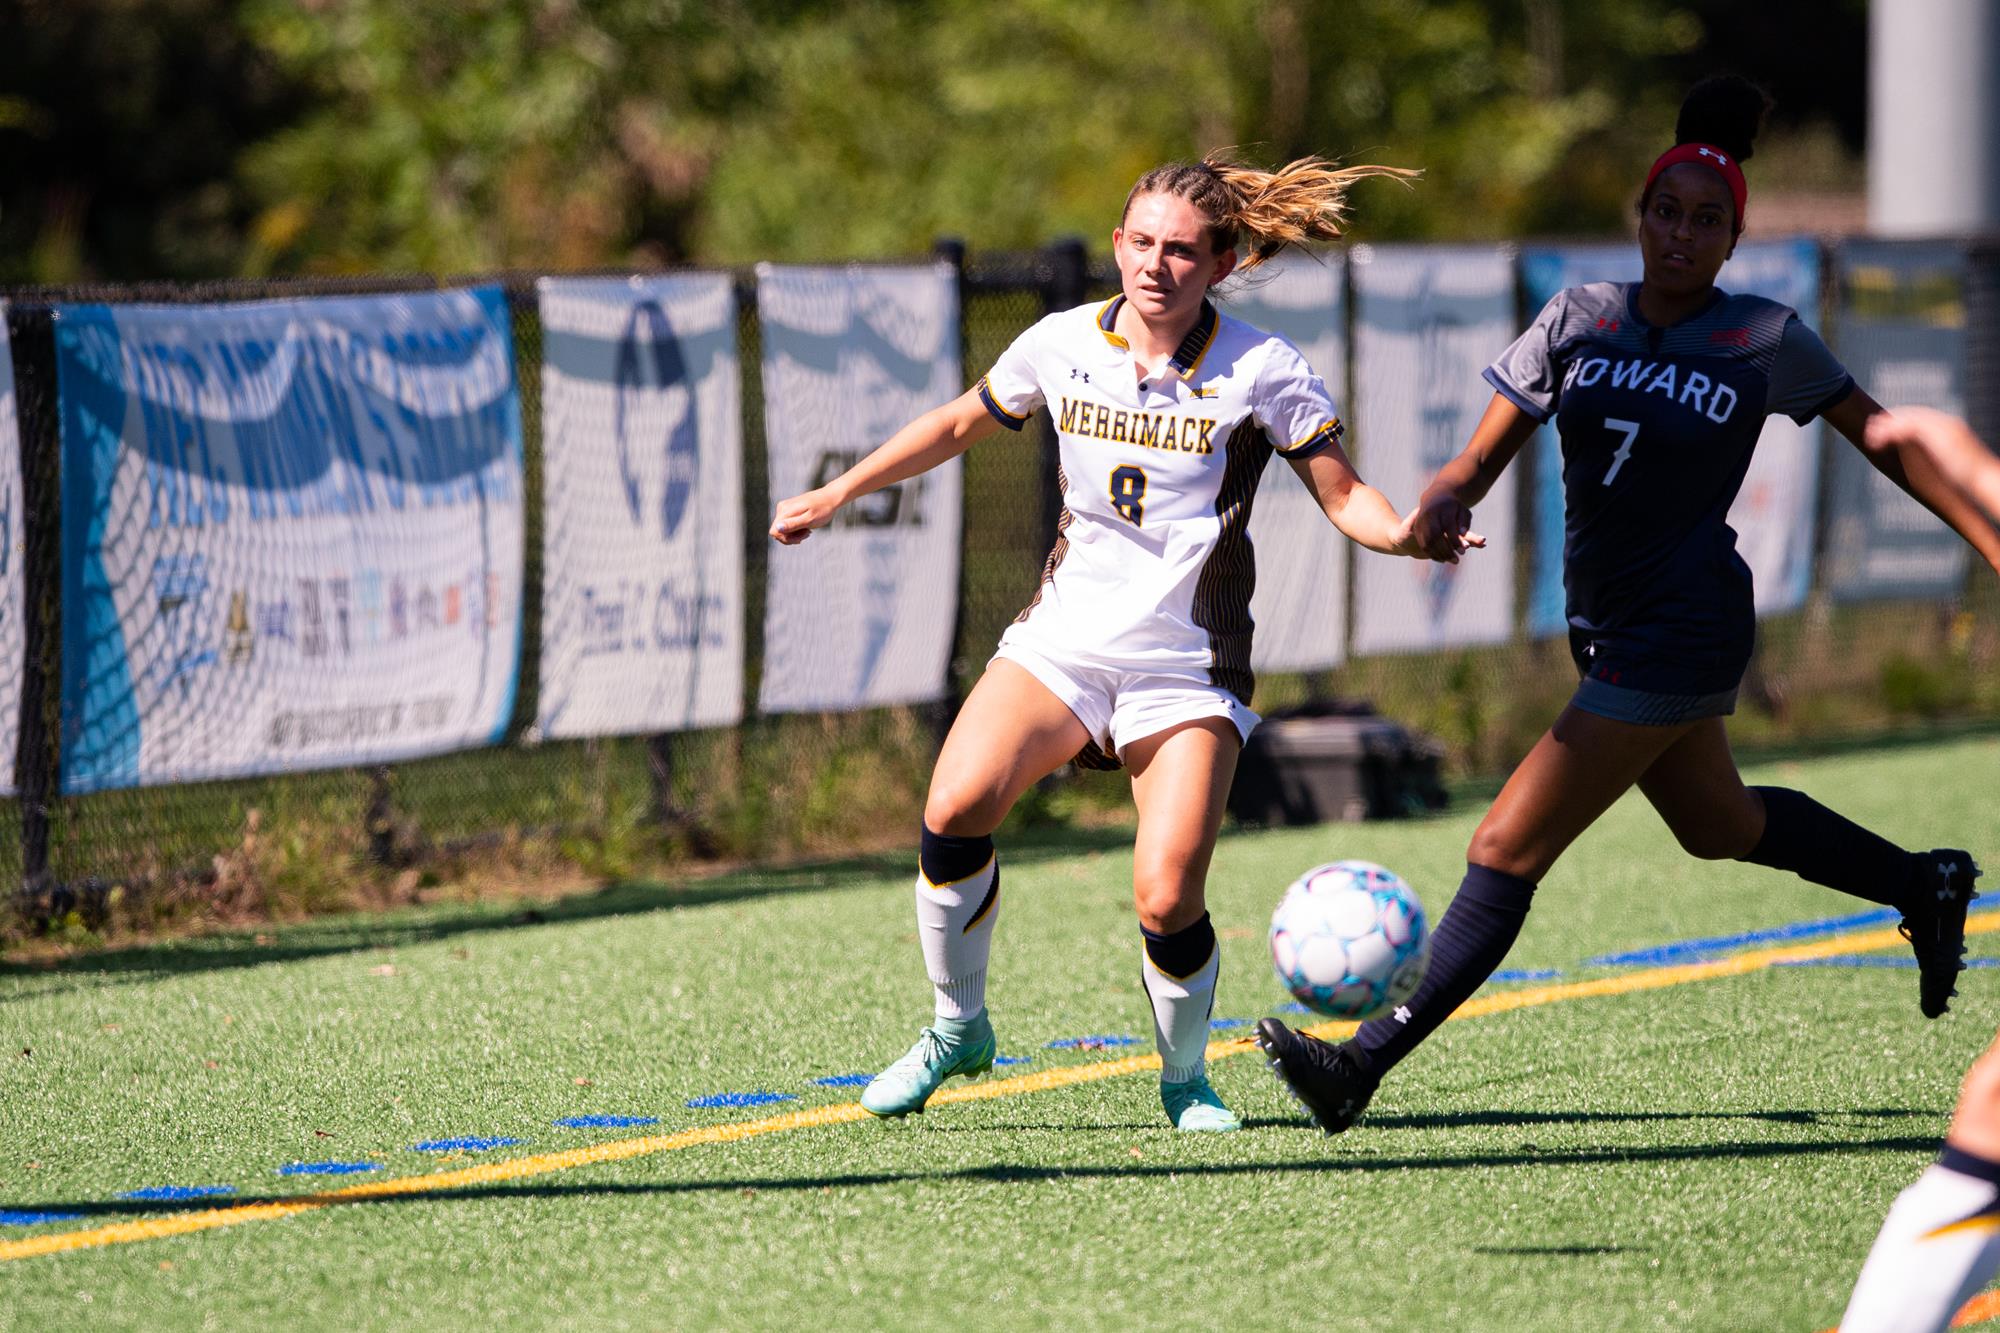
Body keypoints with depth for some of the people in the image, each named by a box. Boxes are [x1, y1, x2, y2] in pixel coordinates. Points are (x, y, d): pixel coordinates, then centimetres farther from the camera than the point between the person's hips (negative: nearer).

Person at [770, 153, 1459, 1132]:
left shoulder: (1259, 371, -6)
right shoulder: (1064, 345, 3)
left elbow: (1342, 495, -2)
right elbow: (959, 425, 20)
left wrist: (1408, 532, -23)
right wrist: (837, 493, 22)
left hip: (1187, 671, -3)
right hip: (1064, 639, 3)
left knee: (1167, 901, -16)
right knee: (954, 809, -21)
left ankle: (1184, 1080, 14)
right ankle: (958, 1028, 3)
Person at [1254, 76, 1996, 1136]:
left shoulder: (1766, 341, -10)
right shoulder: (1580, 319, 0)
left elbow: (1883, 439, 3)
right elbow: (1485, 455, -3)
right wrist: (1445, 502, -27)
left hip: (1681, 636, -7)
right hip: (1605, 628, 7)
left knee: (1509, 848, -12)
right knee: (1718, 826, 28)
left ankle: (1363, 1066, -11)